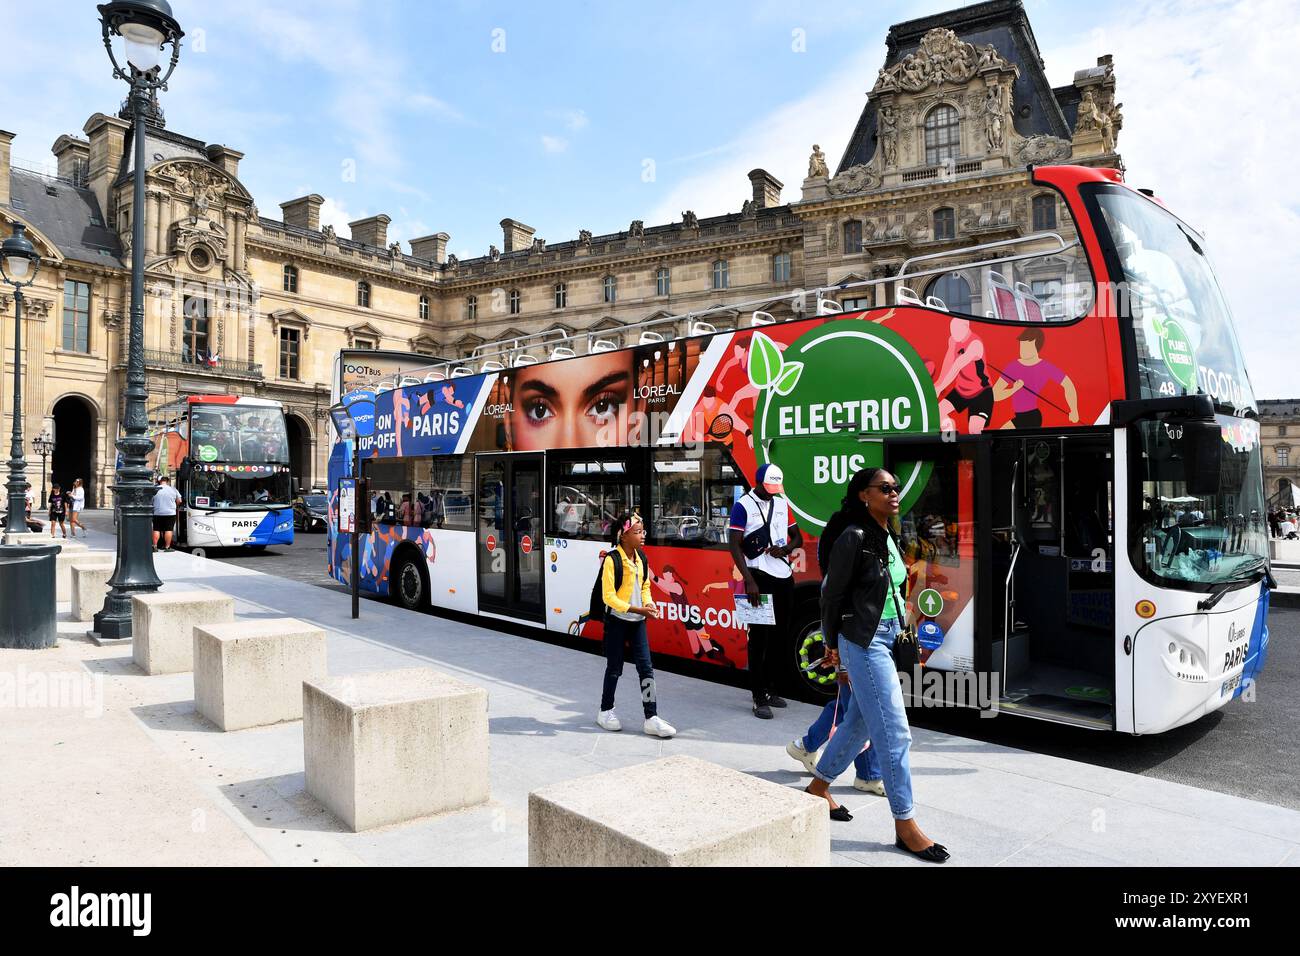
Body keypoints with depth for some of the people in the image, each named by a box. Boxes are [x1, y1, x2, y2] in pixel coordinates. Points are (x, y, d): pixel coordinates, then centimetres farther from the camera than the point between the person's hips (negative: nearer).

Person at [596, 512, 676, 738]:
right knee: (614, 668, 8)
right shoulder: (612, 560, -16)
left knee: (646, 668, 1)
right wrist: (636, 609, -24)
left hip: (637, 620, 5)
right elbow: (609, 596, -18)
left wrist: (648, 603, -5)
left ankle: (652, 718, 5)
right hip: (617, 620, -5)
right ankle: (605, 712, 28)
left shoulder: (641, 558, 4)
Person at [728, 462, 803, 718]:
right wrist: (749, 581, -19)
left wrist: (786, 549, -4)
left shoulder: (782, 503, 12)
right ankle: (760, 698, 0)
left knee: (781, 635, 10)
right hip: (759, 576, -6)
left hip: (784, 575, 6)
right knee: (759, 636, -4)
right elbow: (735, 546, -11)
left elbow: (797, 537, 19)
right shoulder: (743, 506, -6)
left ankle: (769, 688, 23)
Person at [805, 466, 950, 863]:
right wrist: (833, 644, 0)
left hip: (887, 637, 9)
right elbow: (833, 594, -8)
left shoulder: (889, 538, 9)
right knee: (894, 731, -5)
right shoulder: (853, 538, -15)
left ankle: (819, 786, 34)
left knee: (860, 722, 17)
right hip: (864, 641, -9)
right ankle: (905, 825, 7)